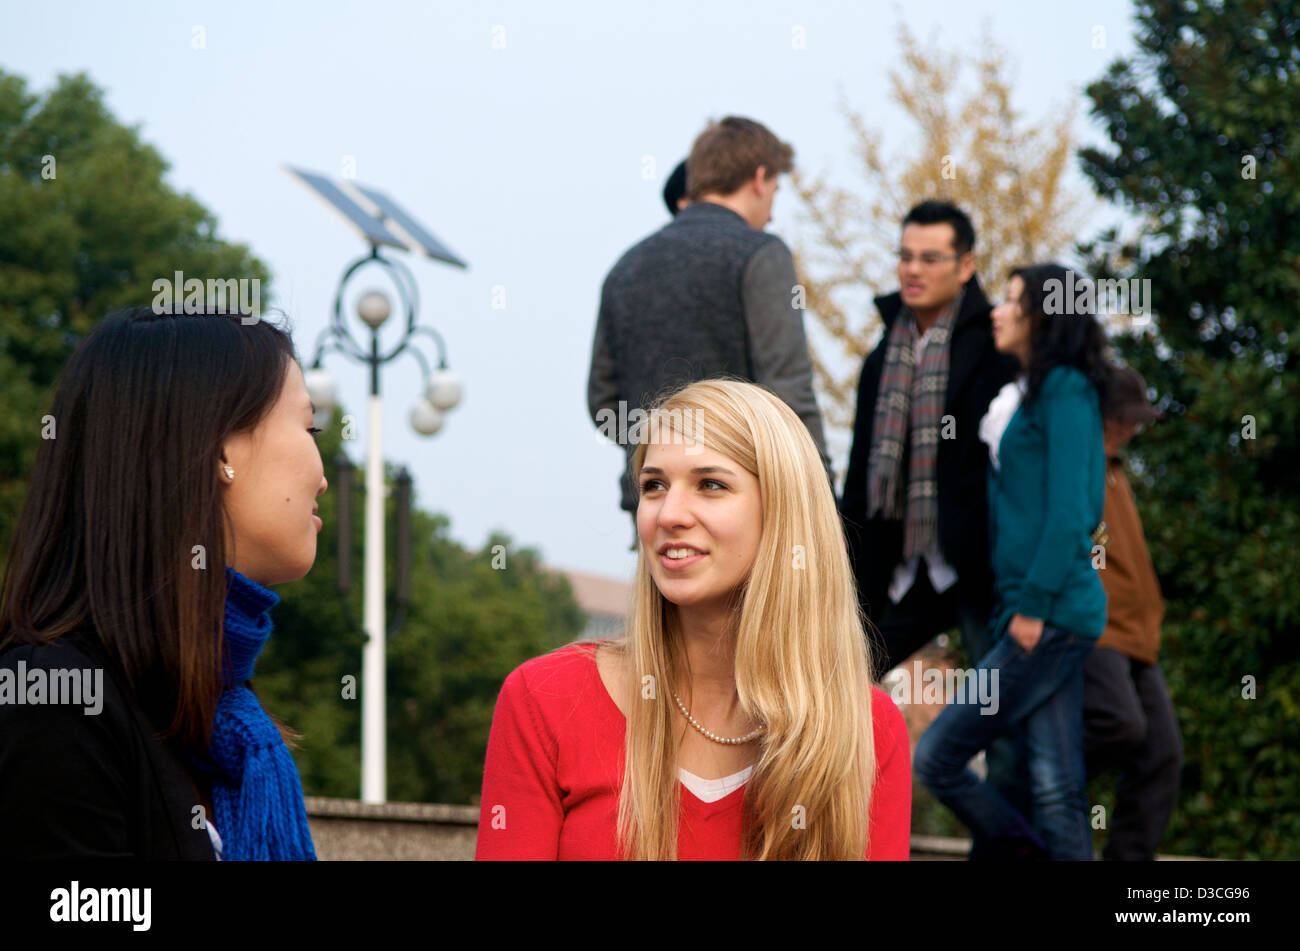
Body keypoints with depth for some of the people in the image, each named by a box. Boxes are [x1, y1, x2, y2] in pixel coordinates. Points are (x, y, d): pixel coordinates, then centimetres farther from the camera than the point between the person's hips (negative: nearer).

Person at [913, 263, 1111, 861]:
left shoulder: (1065, 389, -8)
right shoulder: (1028, 396, 19)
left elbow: (1070, 510, -15)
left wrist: (1033, 605, -17)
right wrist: (1022, 606, 13)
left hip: (1051, 615, -9)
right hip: (1041, 615, 9)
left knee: (937, 757, -7)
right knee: (1054, 788, 5)